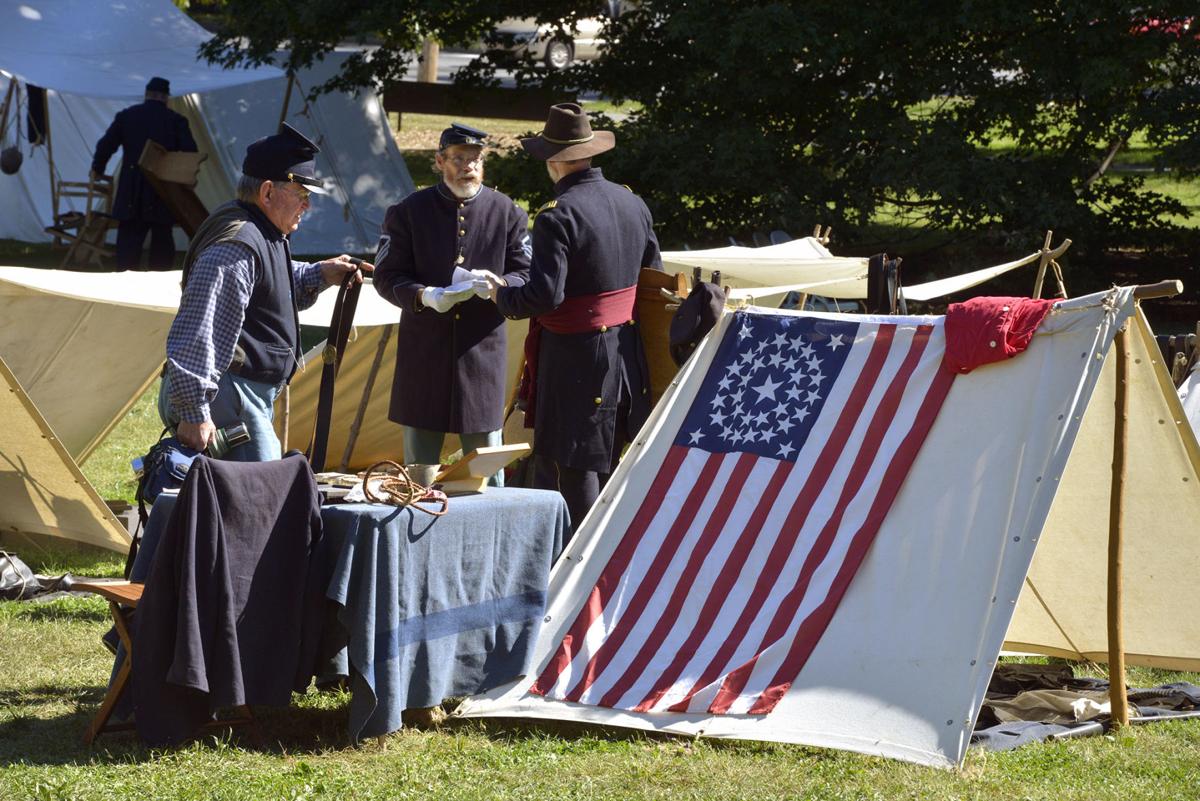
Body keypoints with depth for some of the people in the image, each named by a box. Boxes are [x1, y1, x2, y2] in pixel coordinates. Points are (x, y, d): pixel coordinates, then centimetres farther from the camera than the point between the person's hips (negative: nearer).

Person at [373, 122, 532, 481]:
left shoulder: (507, 212, 5)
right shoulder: (409, 212, 2)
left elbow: (527, 276, 5)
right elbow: (387, 276, -1)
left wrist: (495, 284, -18)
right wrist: (425, 296, -21)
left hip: (482, 348, 0)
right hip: (424, 348, 0)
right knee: (418, 469, 7)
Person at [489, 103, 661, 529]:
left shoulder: (558, 215, -19)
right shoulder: (632, 203, 6)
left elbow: (544, 296, -24)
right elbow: (653, 276, 14)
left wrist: (499, 294, -6)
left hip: (575, 360, -8)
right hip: (628, 358, 8)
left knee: (575, 477, -1)